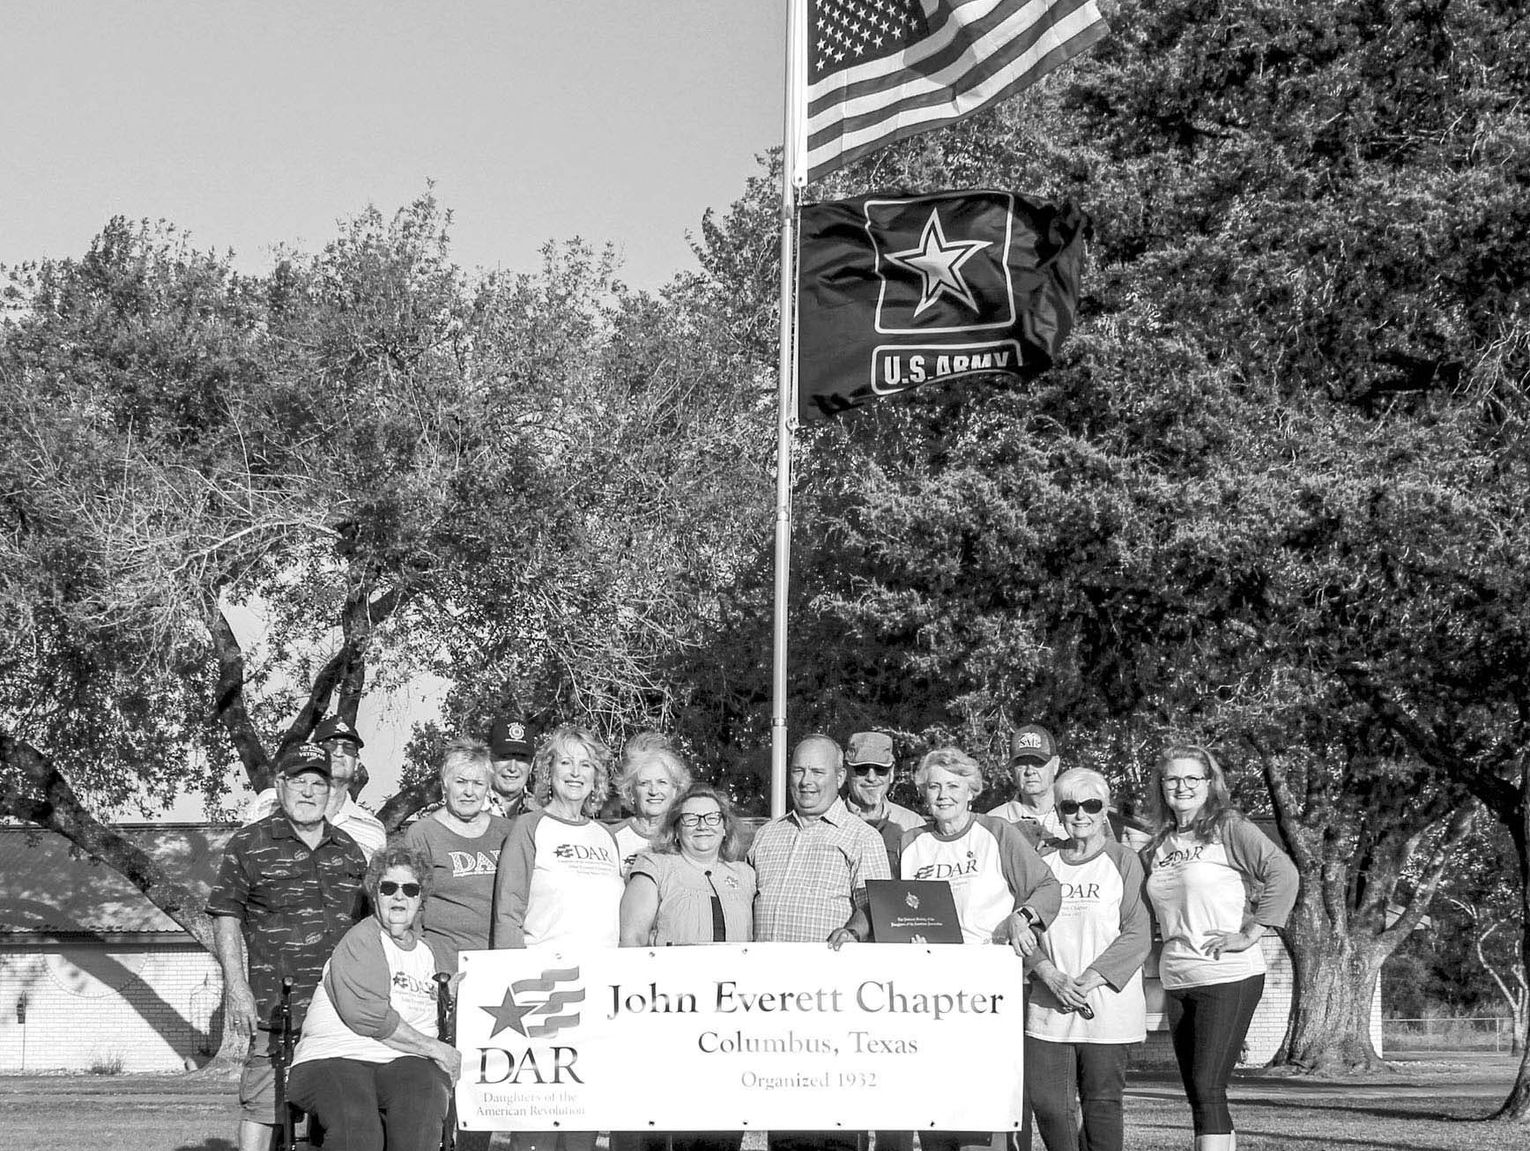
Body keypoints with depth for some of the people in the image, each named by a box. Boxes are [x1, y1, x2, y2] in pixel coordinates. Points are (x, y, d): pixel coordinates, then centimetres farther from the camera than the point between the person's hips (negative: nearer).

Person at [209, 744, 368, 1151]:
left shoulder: (349, 849, 16)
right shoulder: (249, 844, 2)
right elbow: (225, 917, -1)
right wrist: (236, 988, -10)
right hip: (275, 1007, -4)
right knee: (261, 1106, -8)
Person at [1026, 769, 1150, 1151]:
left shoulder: (1122, 861, 1)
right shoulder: (1043, 862, 11)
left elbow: (1137, 934, -5)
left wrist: (1089, 980, -14)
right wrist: (1050, 976, -12)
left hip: (1106, 1004, -3)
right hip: (1050, 1006, 3)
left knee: (1101, 1102, 0)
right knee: (1045, 1100, 0)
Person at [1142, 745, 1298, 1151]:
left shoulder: (1229, 829, -6)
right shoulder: (1157, 847, 13)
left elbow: (1283, 874, -16)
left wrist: (1250, 934, -16)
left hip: (1229, 979, -7)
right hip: (1177, 982, 7)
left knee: (1207, 1090, -14)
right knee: (1199, 1097, 8)